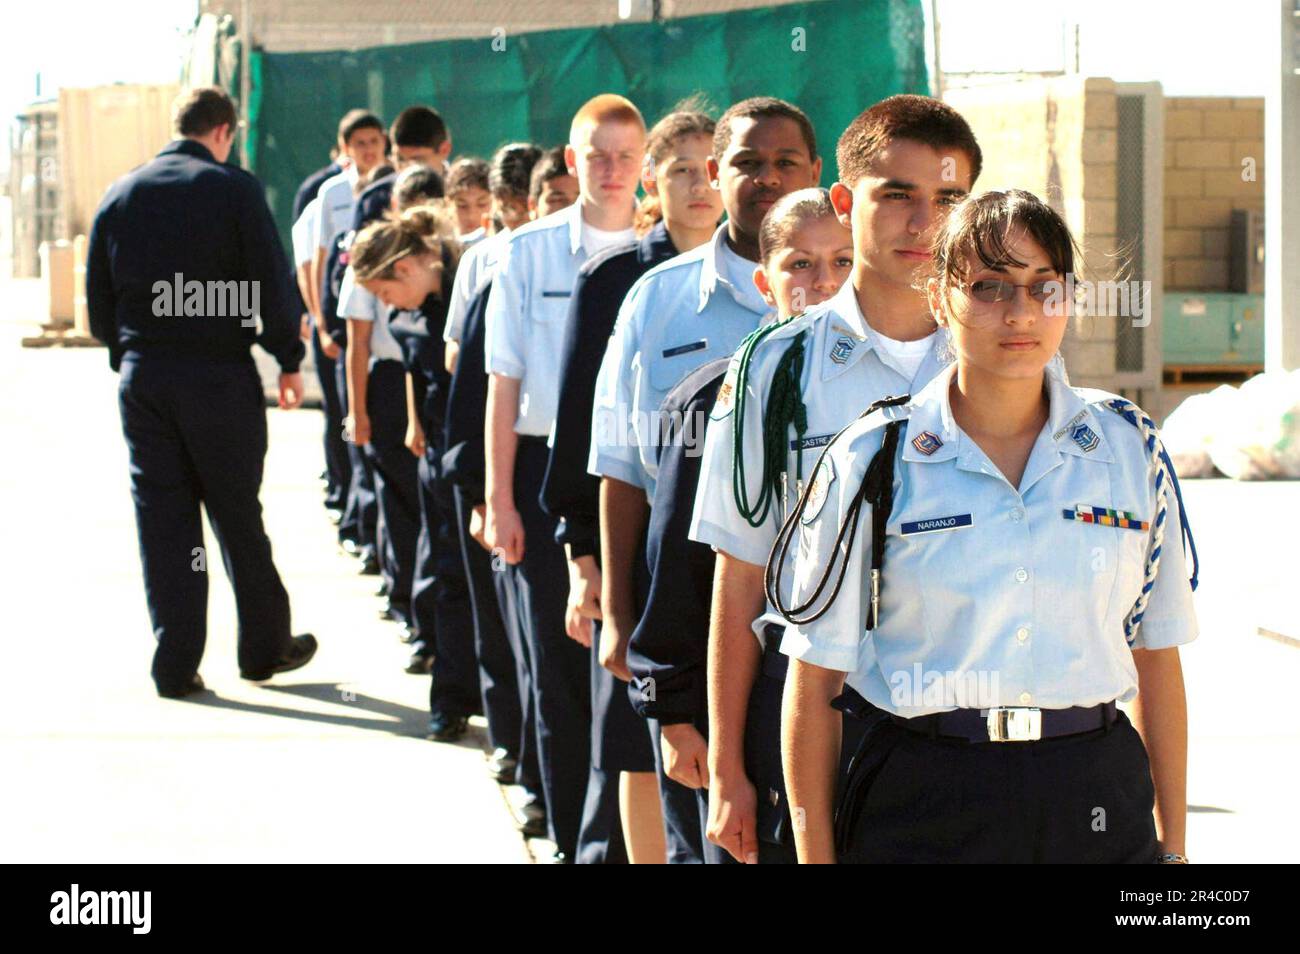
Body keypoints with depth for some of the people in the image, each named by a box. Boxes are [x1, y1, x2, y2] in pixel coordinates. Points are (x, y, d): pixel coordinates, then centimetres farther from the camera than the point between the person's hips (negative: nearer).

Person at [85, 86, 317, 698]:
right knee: (237, 515, 8)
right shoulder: (233, 189, -7)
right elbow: (271, 285, -9)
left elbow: (98, 302, 9)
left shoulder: (120, 194, 6)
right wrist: (289, 360, 1)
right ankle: (264, 647, 19)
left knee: (161, 518, 6)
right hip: (218, 374, -3)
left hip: (141, 377, 3)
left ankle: (175, 664, 7)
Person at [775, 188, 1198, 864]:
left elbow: (1157, 658, 10)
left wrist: (1173, 845, 10)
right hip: (922, 807, -2)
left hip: (1097, 806, 2)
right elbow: (814, 682, -1)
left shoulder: (1128, 447, 5)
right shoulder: (875, 459, -3)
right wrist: (815, 855, -4)